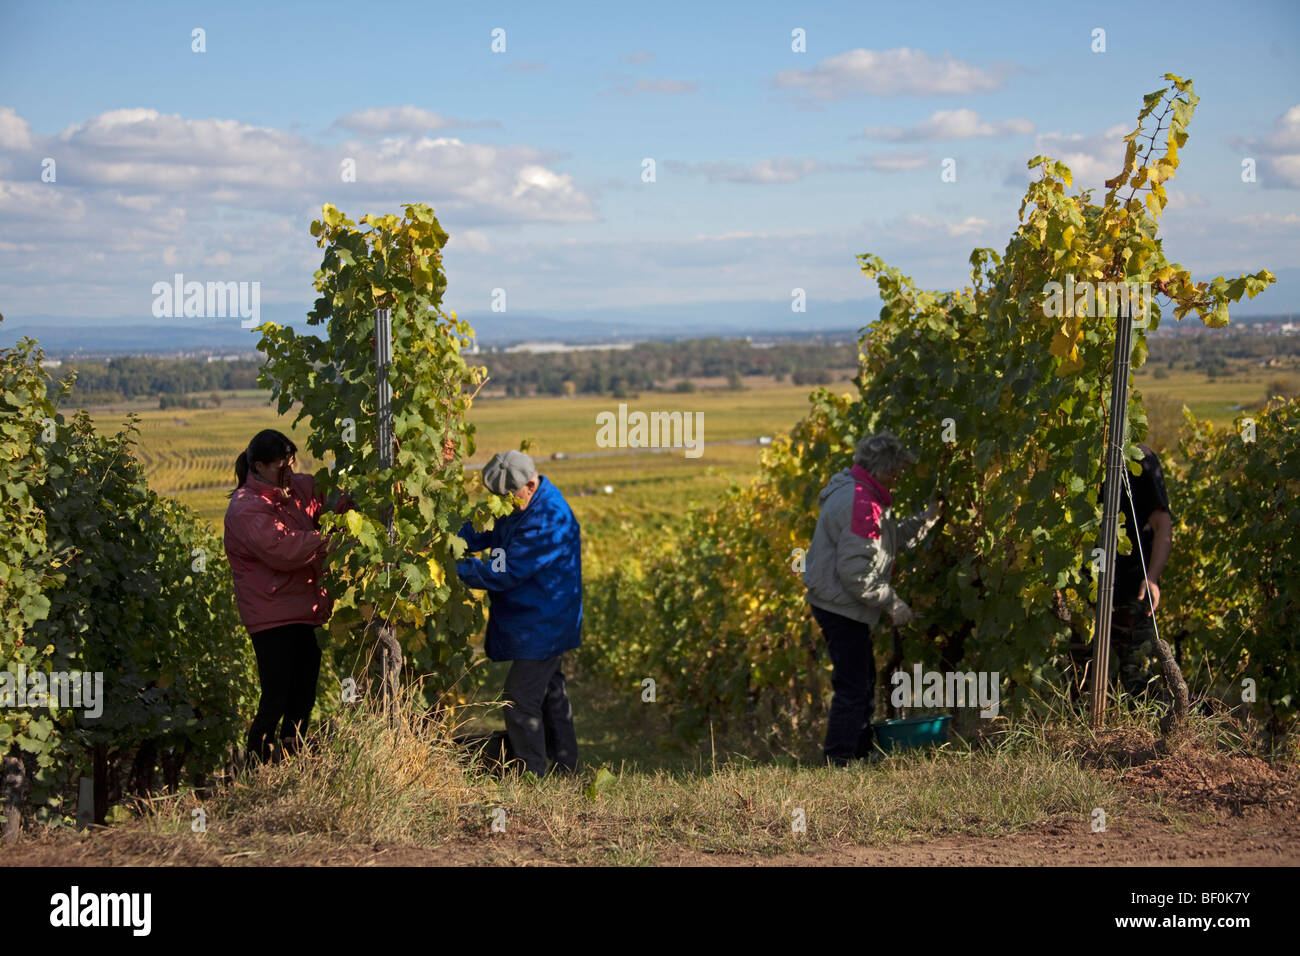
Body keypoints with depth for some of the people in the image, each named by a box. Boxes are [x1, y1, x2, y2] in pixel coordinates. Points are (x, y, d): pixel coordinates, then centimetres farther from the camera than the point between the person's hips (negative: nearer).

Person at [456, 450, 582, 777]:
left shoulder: (549, 521, -29)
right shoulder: (523, 503, 1)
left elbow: (504, 572, -28)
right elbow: (488, 532, 9)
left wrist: (457, 569, -21)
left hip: (542, 625, -11)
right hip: (545, 624, 11)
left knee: (520, 700, -8)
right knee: (549, 691, 21)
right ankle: (565, 767, 36)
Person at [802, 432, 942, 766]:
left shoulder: (863, 496, 12)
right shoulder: (859, 503, -22)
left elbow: (894, 538, 20)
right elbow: (855, 571, -26)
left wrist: (927, 519, 12)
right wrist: (892, 603, -18)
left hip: (843, 604, 11)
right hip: (841, 607, -11)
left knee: (864, 680, 19)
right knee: (853, 685, -7)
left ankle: (861, 753, 29)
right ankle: (838, 760, -3)